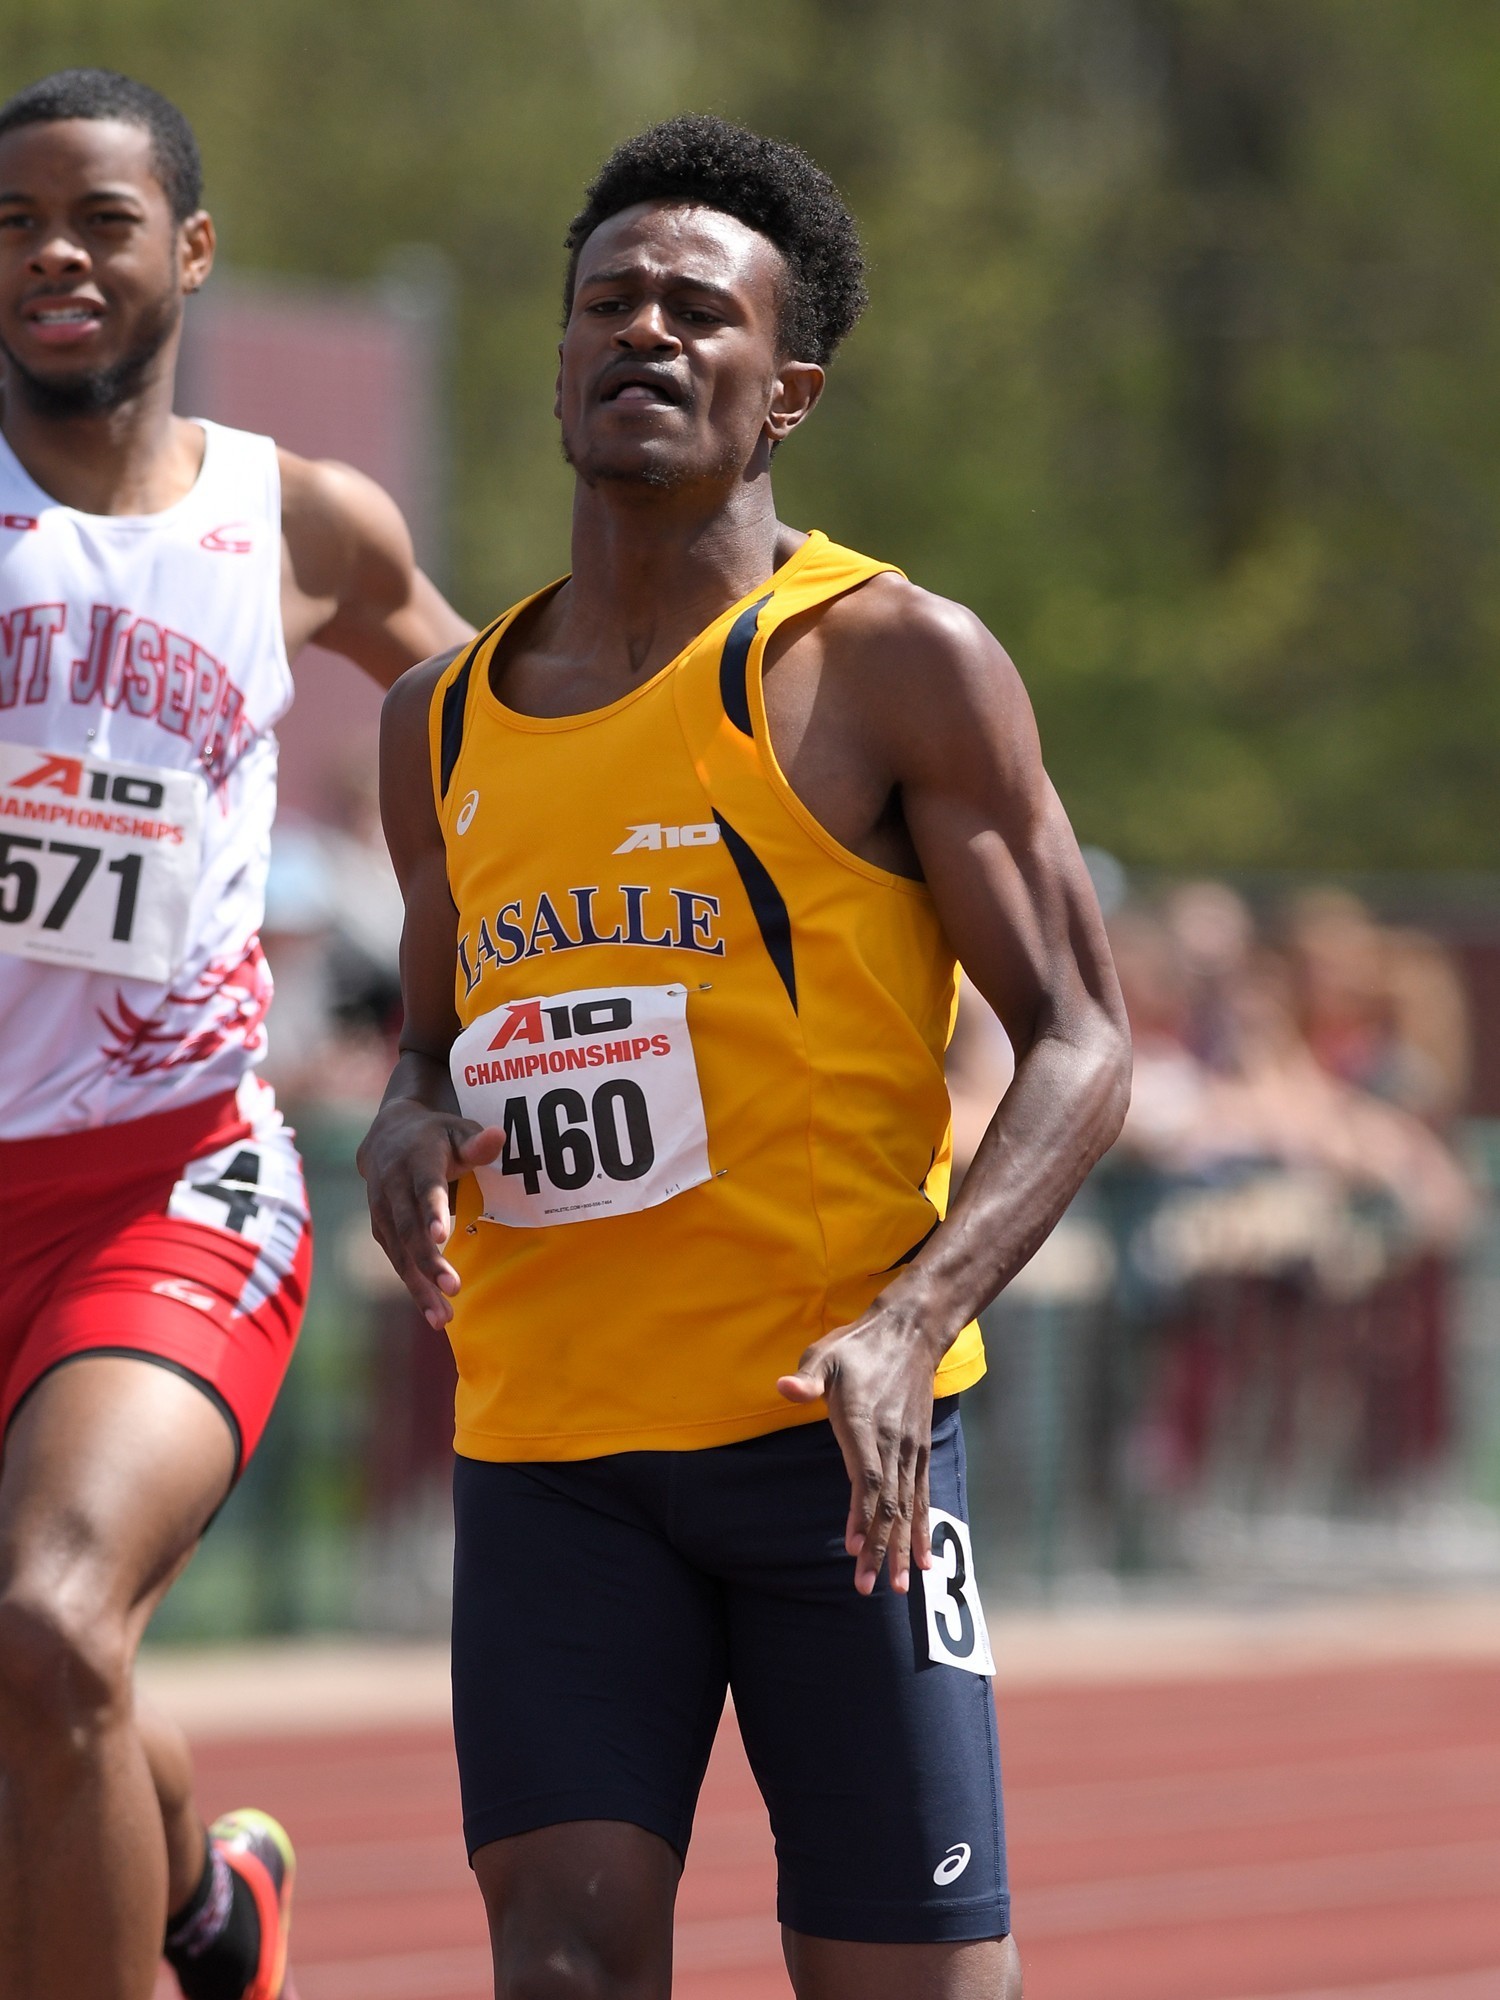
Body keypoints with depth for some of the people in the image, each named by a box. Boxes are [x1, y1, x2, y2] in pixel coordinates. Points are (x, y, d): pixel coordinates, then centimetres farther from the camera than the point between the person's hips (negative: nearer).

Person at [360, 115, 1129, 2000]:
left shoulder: (892, 663, -3)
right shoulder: (444, 725, 13)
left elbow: (1080, 1044, -5)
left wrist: (913, 1318, -21)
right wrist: (407, 1126, 2)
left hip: (831, 1431, -4)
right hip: (546, 1451, 4)